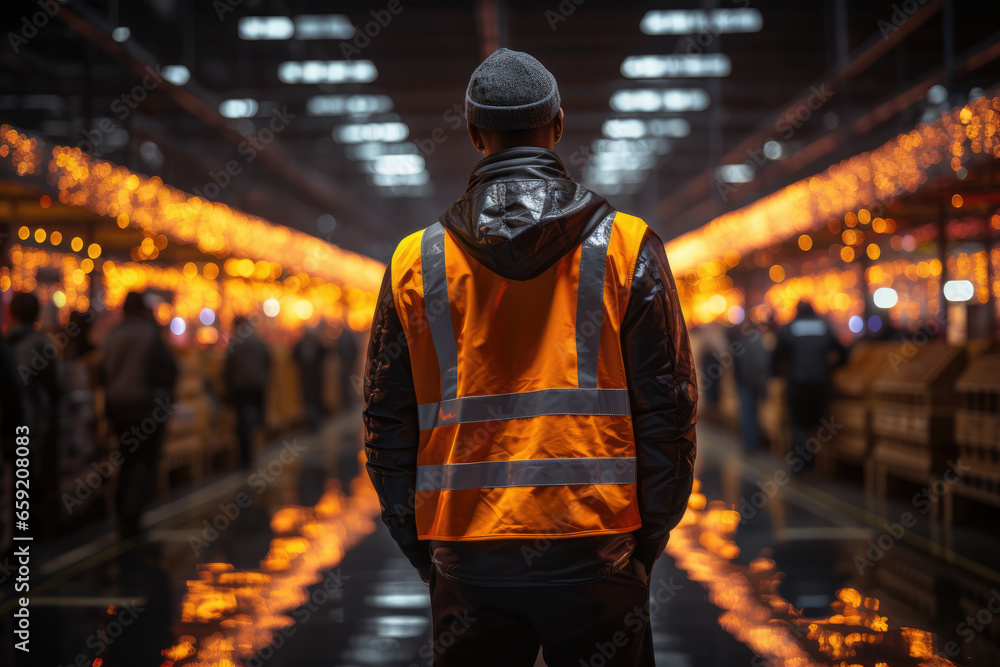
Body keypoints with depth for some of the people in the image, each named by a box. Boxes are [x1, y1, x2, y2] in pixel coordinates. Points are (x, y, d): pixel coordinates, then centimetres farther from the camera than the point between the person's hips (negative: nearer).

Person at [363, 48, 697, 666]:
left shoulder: (415, 263, 4)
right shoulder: (627, 249, -1)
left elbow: (387, 429, 6)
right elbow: (667, 408, -2)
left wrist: (426, 555, 14)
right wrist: (646, 543, 7)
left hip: (466, 560, 2)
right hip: (594, 548, -1)